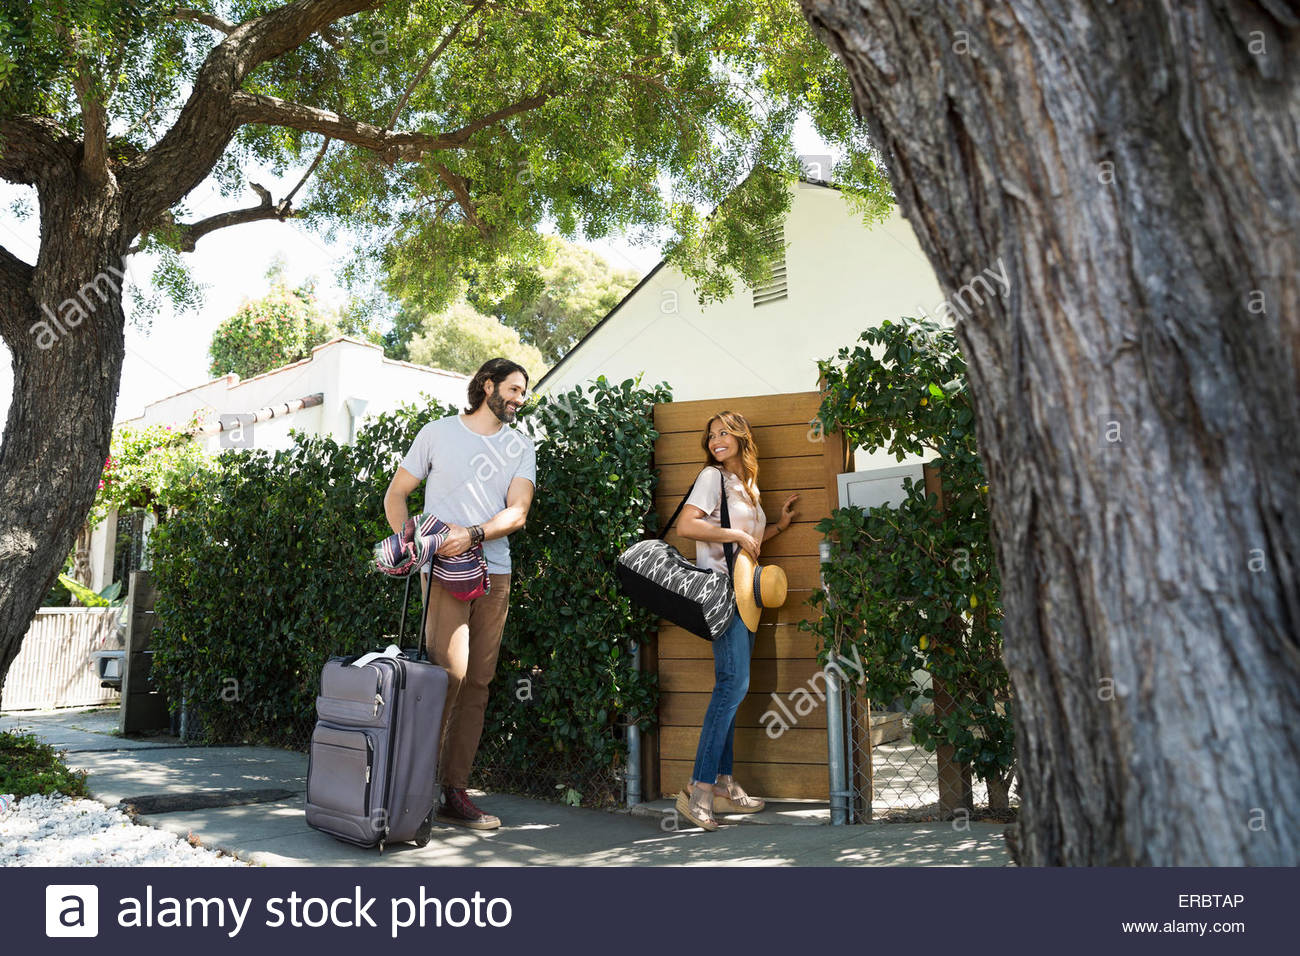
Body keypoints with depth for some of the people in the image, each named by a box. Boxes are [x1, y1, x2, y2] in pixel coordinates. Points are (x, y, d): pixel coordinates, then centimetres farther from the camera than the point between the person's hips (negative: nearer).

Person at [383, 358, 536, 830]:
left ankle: (454, 793, 10)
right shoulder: (438, 432, 7)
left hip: (494, 573, 4)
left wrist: (473, 534, -16)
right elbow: (395, 494, 9)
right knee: (450, 670, -16)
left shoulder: (520, 446, 13)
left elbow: (518, 511, 0)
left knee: (477, 683, 3)